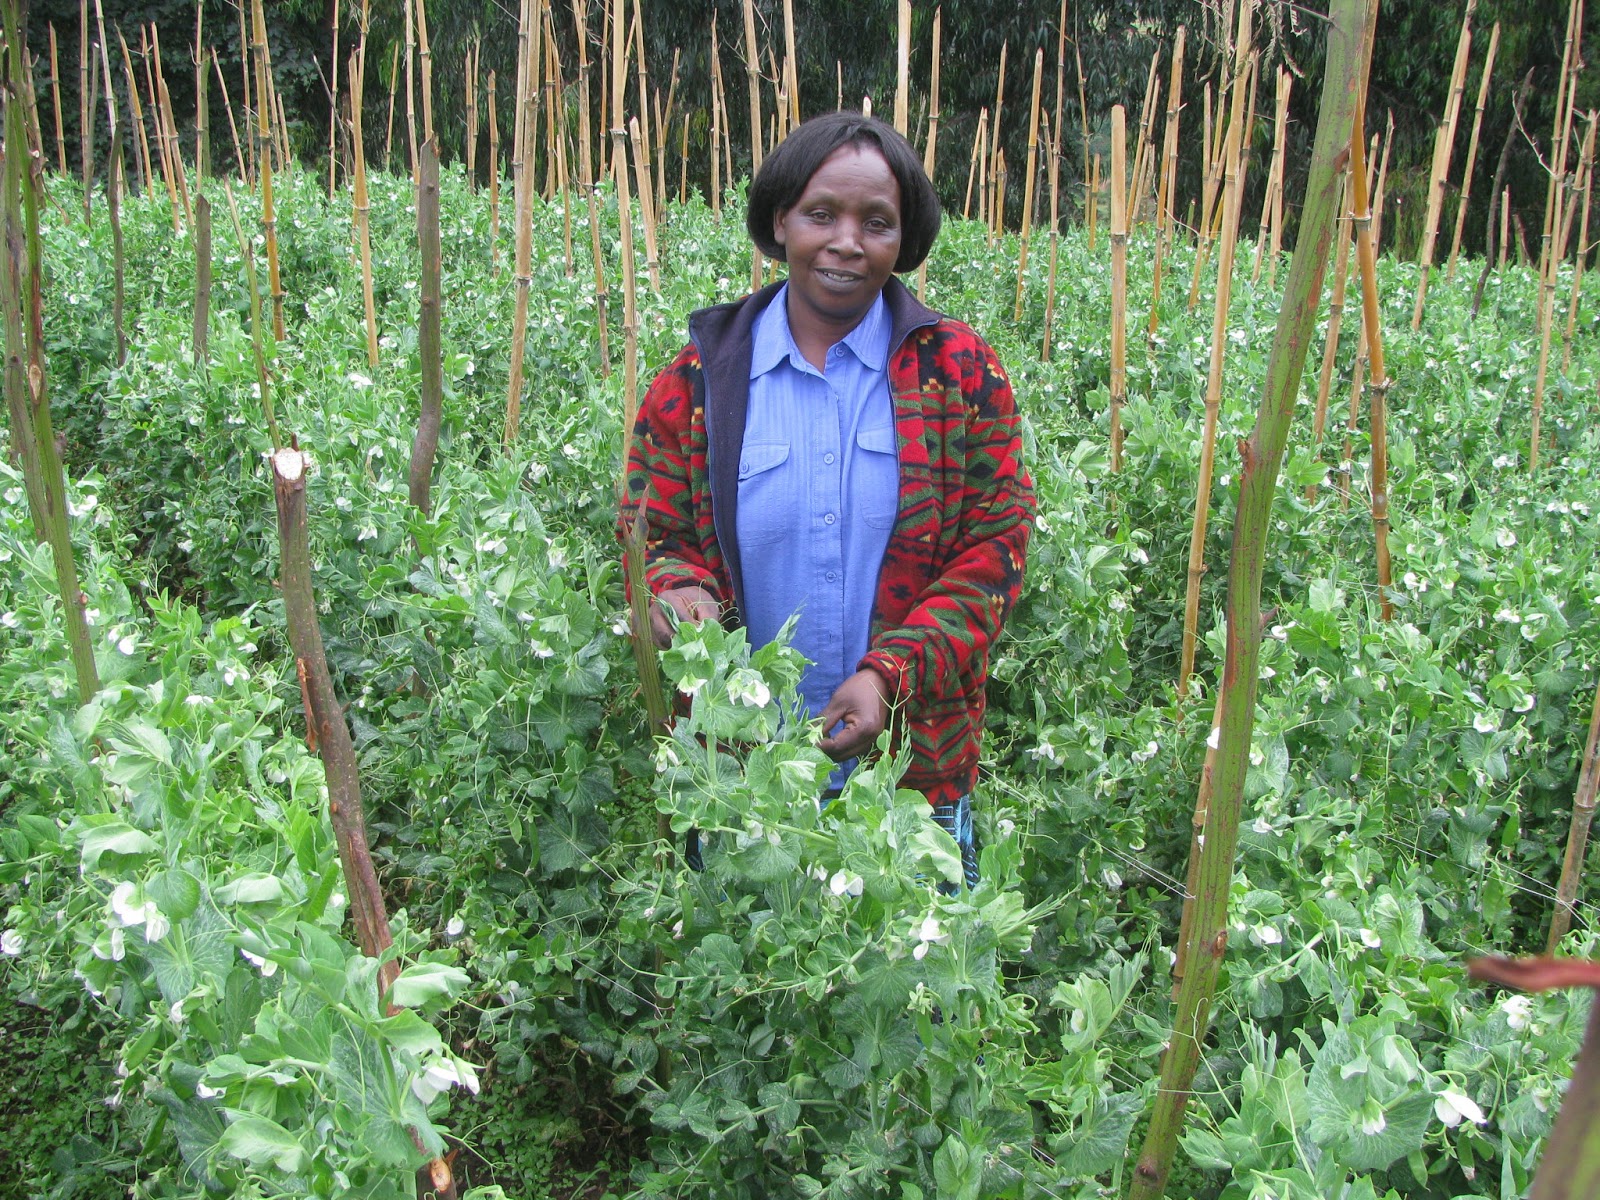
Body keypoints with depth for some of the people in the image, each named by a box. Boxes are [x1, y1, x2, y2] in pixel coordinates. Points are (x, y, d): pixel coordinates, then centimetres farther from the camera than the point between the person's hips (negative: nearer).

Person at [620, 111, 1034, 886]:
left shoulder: (960, 372, -3)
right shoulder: (700, 376, -1)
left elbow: (995, 546, -4)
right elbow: (653, 534, 6)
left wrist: (894, 673, -17)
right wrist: (680, 591, -19)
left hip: (916, 759, 0)